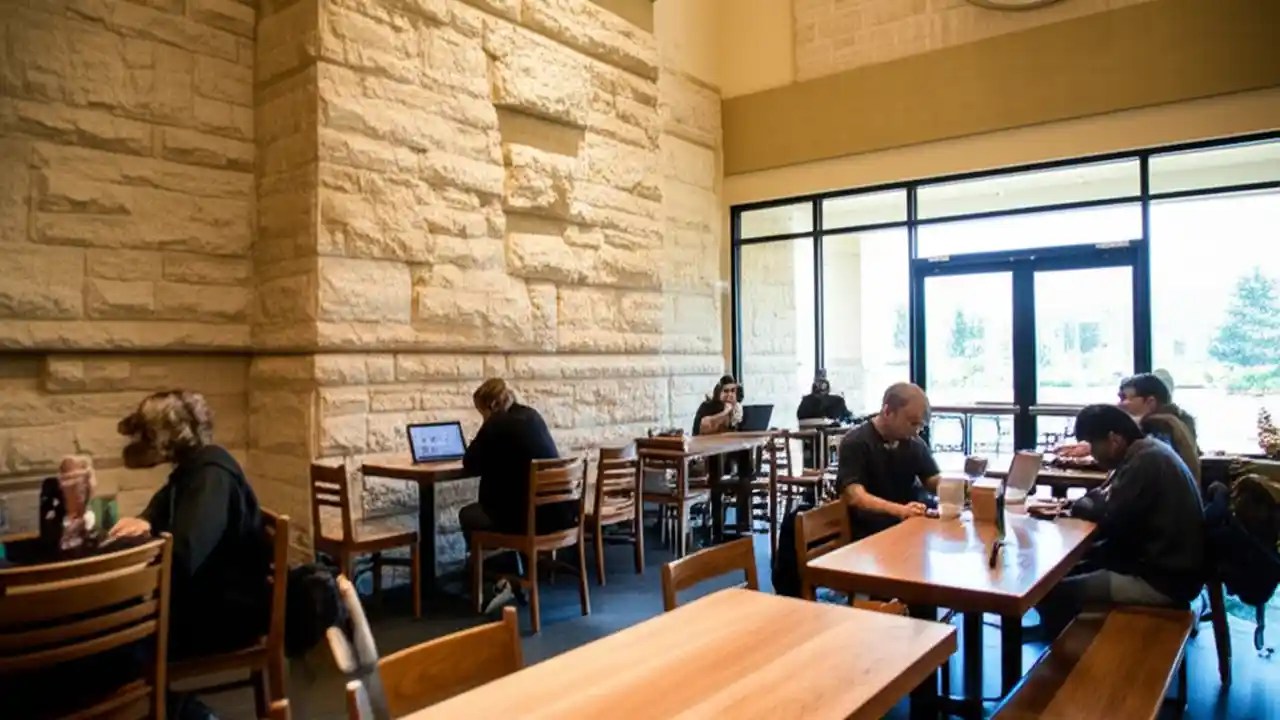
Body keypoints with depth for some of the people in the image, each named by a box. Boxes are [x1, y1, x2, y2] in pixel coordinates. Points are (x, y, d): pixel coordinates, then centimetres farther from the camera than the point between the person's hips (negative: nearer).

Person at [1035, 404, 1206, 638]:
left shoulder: (1145, 461, -21)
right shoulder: (1147, 451, 10)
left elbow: (1110, 516, -21)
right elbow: (1110, 498, 12)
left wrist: (1077, 504, -4)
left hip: (1166, 579, -11)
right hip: (1168, 563, 11)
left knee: (1055, 591, -16)